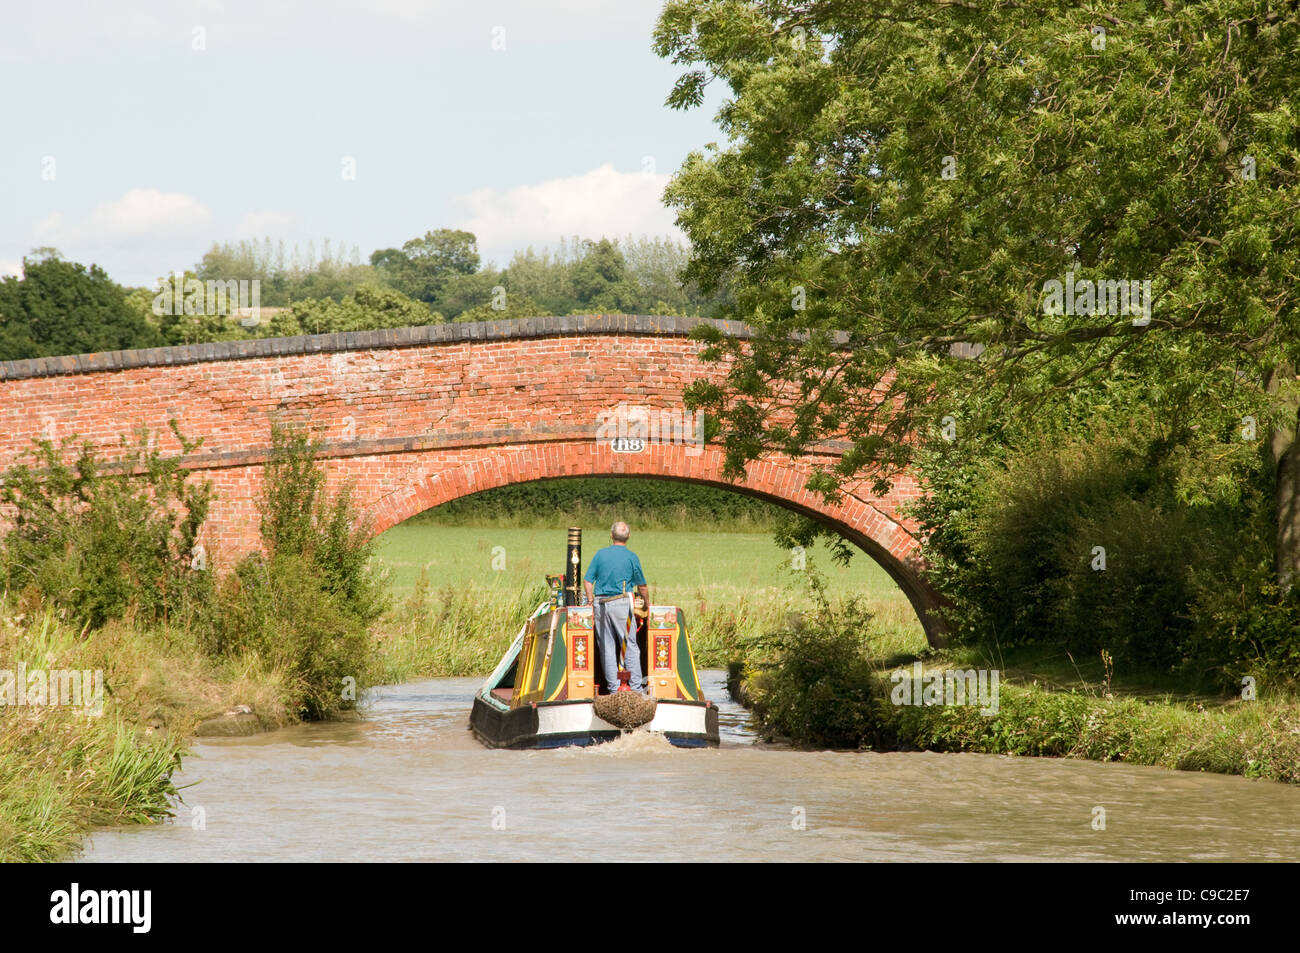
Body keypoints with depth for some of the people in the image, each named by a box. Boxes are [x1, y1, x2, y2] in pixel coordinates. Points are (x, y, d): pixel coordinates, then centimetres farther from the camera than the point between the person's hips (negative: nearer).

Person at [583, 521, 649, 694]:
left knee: (607, 647, 7)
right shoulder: (631, 557, -1)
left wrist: (591, 600, 17)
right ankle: (636, 688, -3)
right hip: (621, 602, -3)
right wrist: (647, 602, 24)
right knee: (630, 645, 1)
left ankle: (613, 688, 7)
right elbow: (642, 586, 7)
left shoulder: (600, 554, 5)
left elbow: (587, 580, 5)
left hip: (600, 604, 3)